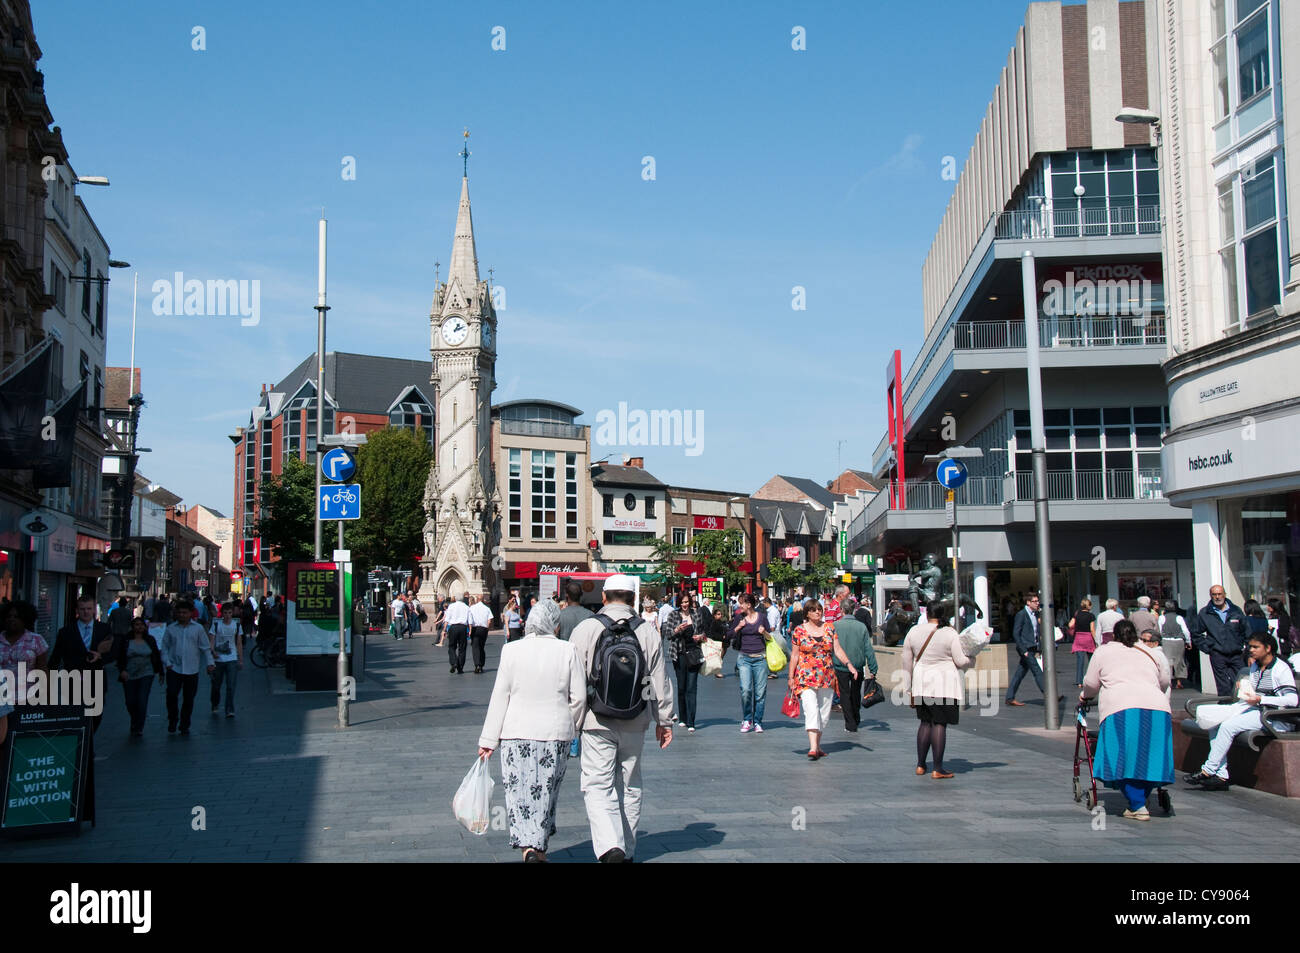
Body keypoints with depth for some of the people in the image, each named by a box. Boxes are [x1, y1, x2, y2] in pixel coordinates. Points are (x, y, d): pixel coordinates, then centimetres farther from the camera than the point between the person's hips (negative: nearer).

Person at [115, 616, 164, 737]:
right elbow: (119, 658, 0)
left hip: (146, 674, 0)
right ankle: (135, 722, 34)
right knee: (130, 702, 4)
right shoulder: (125, 641, 0)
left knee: (142, 701, -10)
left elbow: (157, 656, 11)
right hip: (129, 676, 0)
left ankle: (138, 729, -1)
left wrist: (160, 672, 13)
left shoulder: (150, 640, 5)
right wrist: (122, 670, -16)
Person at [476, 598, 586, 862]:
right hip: (555, 733, 1)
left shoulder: (511, 650, -4)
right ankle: (540, 847, 21)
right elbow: (579, 697, 0)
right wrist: (570, 727, 17)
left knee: (520, 791, 3)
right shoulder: (567, 651, -4)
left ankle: (528, 847, -12)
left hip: (517, 733, -1)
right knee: (546, 792, 13)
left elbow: (500, 697, -2)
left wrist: (489, 739, 3)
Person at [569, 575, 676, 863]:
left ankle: (610, 847, -19)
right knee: (630, 788, 15)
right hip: (635, 723, 3)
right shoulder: (648, 632, 1)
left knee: (598, 786, -1)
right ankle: (627, 851, 24)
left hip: (597, 722, -3)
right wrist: (664, 720, 16)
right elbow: (660, 682, 6)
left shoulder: (585, 629, -5)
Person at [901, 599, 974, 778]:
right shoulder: (950, 633, -9)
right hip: (945, 685, -4)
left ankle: (920, 765, 18)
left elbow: (906, 661, 7)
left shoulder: (914, 631, 2)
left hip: (922, 683, 4)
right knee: (940, 724, -1)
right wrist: (971, 660, 16)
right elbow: (960, 661, -7)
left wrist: (908, 687, 16)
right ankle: (938, 769, 1)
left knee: (925, 722, 15)